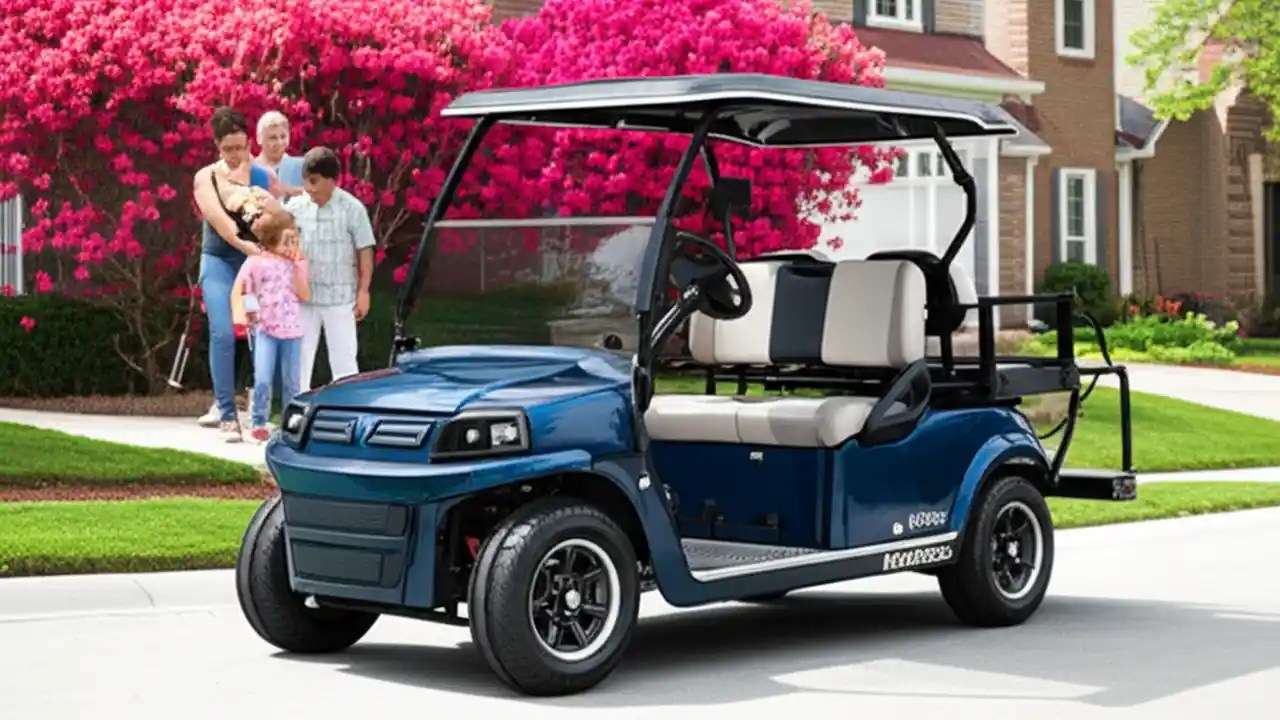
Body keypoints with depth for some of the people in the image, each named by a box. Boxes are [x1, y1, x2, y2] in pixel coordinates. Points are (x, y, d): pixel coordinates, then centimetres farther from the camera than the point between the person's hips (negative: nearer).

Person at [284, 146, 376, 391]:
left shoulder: (352, 208, -9)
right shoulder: (295, 206, -1)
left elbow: (365, 250, -4)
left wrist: (363, 290, -5)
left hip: (340, 297, -3)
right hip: (302, 296, 3)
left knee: (343, 358, 4)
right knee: (299, 357, 9)